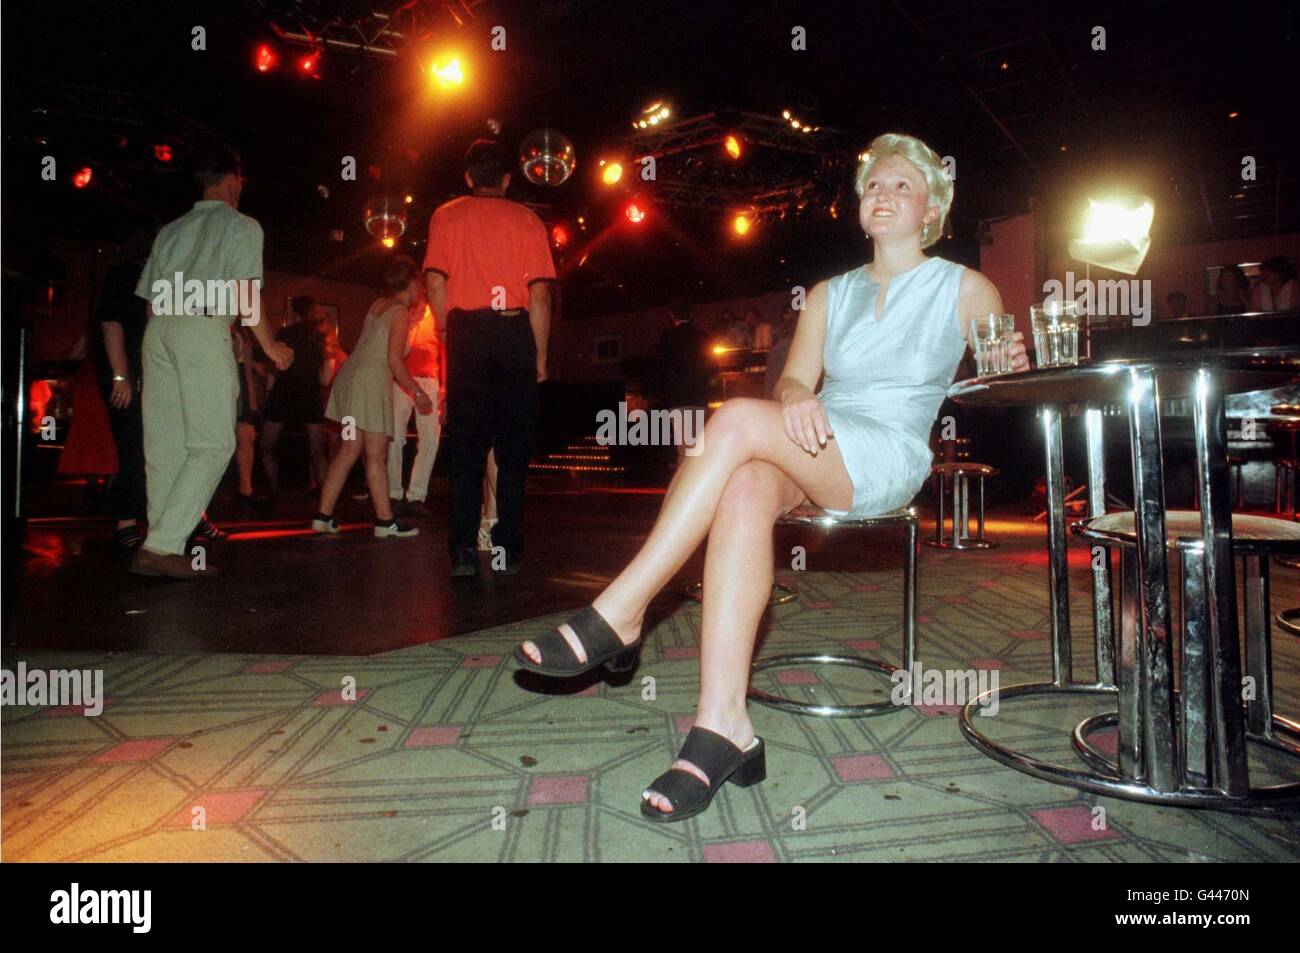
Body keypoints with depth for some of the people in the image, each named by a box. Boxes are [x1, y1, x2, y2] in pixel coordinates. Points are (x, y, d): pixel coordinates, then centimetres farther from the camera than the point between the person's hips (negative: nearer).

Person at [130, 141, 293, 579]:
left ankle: (164, 548, 7)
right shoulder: (241, 226, 8)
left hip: (158, 328, 7)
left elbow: (151, 296, 20)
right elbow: (244, 293, -4)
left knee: (164, 444, 6)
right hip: (203, 329, -7)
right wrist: (269, 344, 3)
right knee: (212, 443, -7)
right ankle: (161, 546, -15)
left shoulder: (171, 229, 26)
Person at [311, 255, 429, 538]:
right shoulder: (401, 313, -7)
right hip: (371, 380, -8)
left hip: (351, 376, 8)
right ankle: (385, 520, -2)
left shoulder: (378, 305, 16)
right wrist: (417, 393, -6)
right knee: (376, 454, -6)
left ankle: (324, 516, 10)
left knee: (349, 450, 10)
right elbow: (394, 360, -13)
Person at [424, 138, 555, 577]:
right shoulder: (527, 220, 8)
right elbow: (539, 293, 2)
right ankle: (507, 549, 5)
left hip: (467, 331, 0)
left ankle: (463, 549, 0)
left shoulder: (446, 216, 10)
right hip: (515, 332, 0)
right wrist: (540, 355, 5)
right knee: (513, 446, 4)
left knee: (466, 444, 3)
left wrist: (447, 331, 10)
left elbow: (435, 281, -1)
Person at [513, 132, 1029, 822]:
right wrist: (795, 396, -16)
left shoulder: (964, 289, 13)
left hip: (890, 460, -3)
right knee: (745, 490, -35)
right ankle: (723, 727, -39)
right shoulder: (829, 294, 21)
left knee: (737, 420, -31)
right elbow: (793, 377, 9)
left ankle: (617, 618, -28)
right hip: (813, 452, 4)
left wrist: (1010, 363, -9)